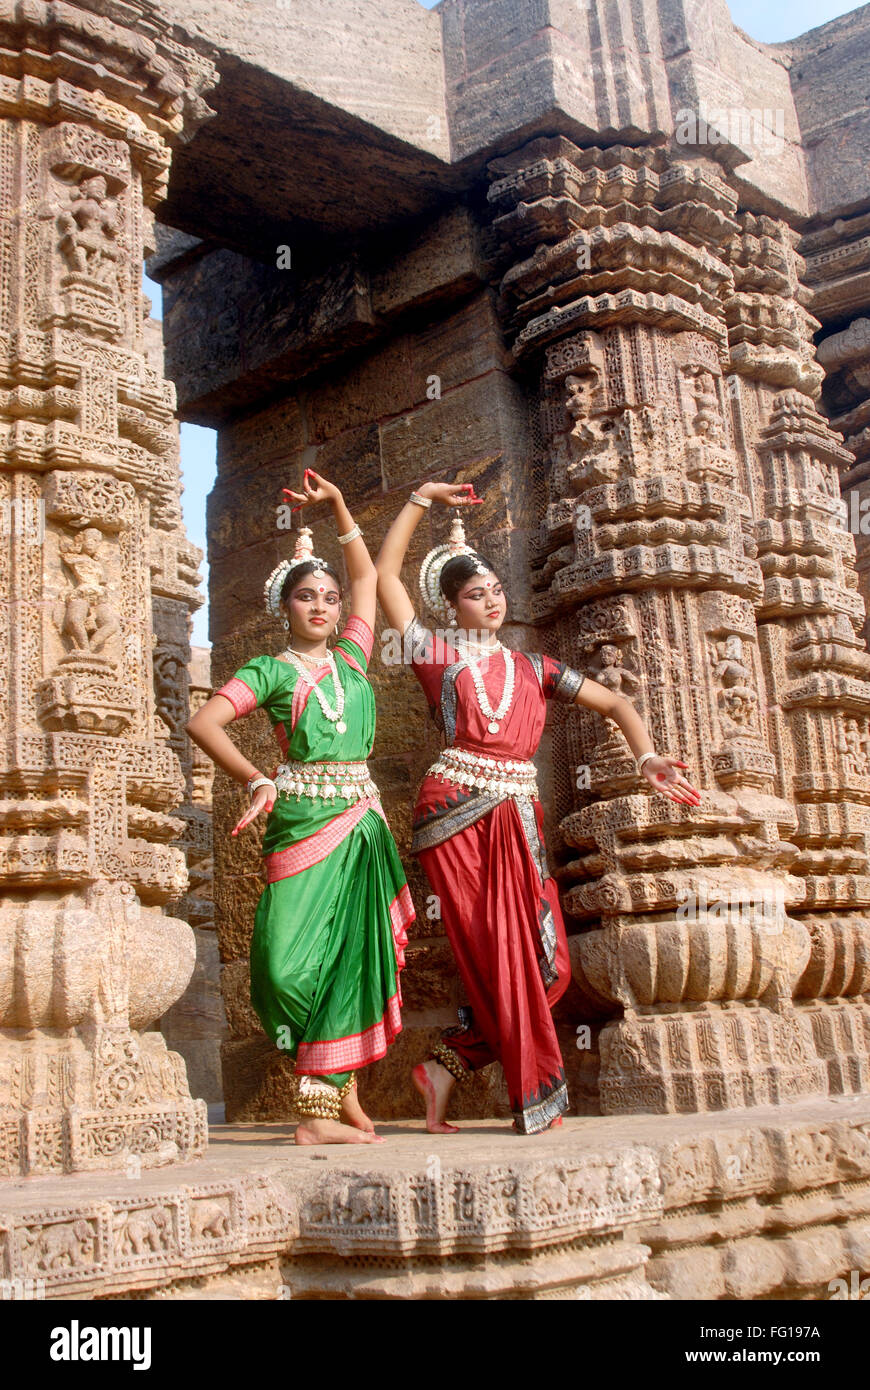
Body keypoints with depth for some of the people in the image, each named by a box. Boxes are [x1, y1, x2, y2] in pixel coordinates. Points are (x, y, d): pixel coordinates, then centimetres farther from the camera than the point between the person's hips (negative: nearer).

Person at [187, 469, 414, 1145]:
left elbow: (368, 575, 28)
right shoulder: (269, 671, 3)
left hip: (363, 820, 5)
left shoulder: (350, 656, 16)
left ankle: (331, 1103, 10)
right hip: (303, 818, -4)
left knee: (353, 956, 2)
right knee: (295, 957, -11)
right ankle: (339, 1097, 4)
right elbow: (204, 722, -10)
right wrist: (259, 781, -17)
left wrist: (338, 504, 28)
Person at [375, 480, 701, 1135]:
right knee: (502, 956, -5)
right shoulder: (437, 654, 10)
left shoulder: (532, 668, 19)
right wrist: (421, 498, 9)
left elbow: (617, 704, 17)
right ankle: (537, 1098, 5)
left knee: (544, 963, -3)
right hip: (457, 811, -4)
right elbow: (386, 574, 7)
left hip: (518, 818, 4)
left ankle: (446, 1066, 10)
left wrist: (648, 757, -1)